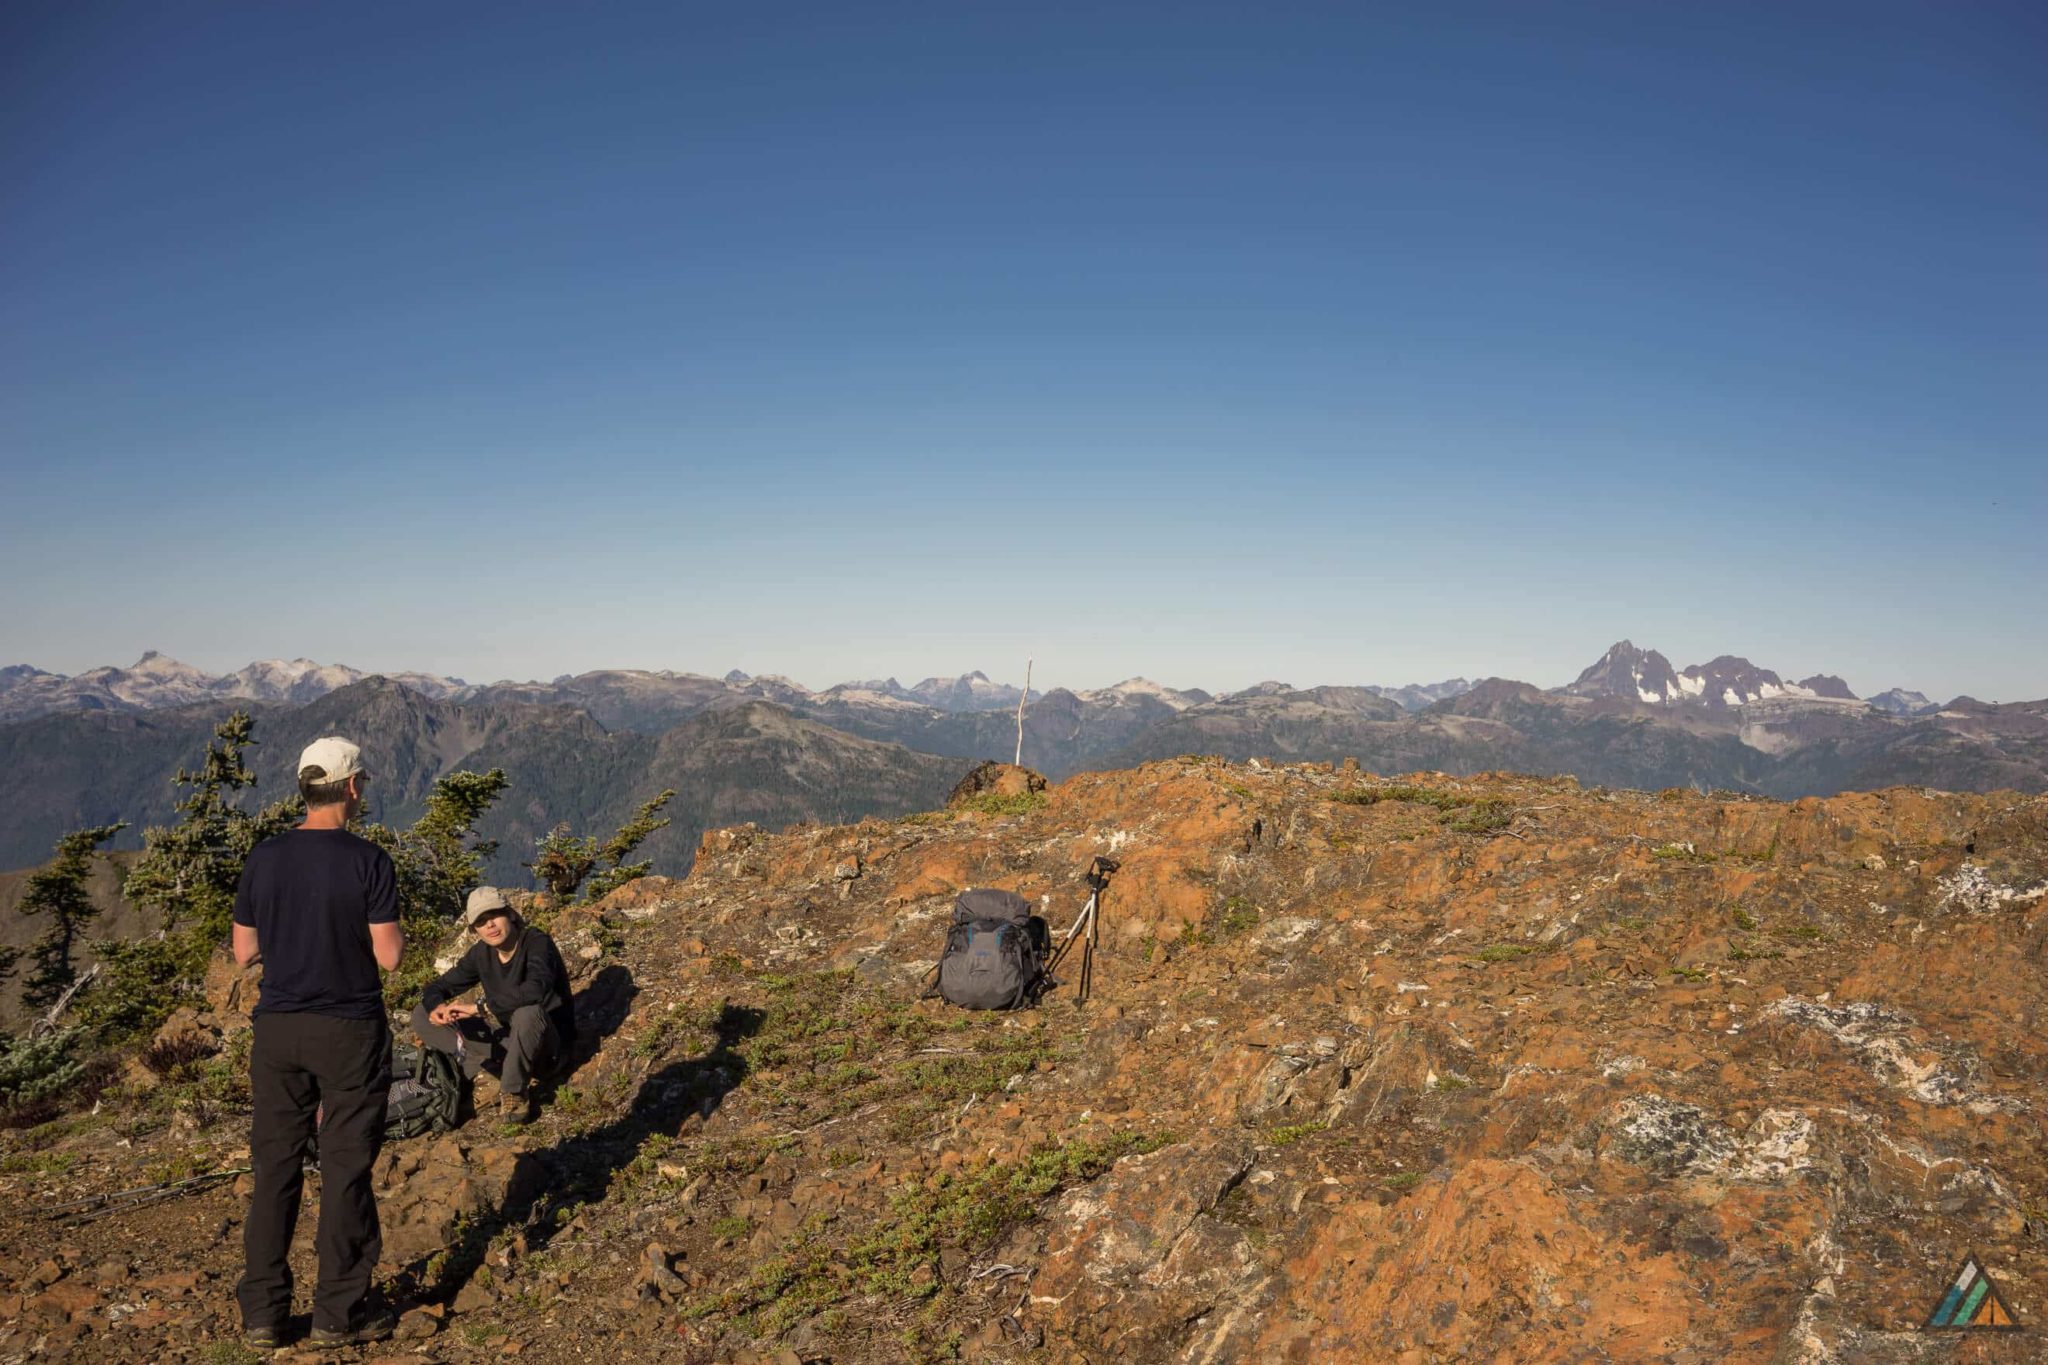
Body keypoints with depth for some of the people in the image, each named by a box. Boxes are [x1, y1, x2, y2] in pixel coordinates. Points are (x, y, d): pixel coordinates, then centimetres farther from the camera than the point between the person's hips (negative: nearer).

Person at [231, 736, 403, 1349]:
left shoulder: (264, 858, -1)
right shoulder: (367, 861, -13)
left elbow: (244, 951, 6)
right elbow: (388, 955, -13)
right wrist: (391, 922, 6)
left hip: (278, 1029, 4)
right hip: (350, 1032, -4)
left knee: (274, 1168, 12)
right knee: (345, 1172, 6)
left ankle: (263, 1312, 19)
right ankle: (339, 1314, 14)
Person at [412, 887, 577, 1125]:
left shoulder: (537, 943, -19)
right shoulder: (481, 953, 0)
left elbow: (536, 989, -38)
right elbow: (438, 987, 7)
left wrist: (479, 1007, -31)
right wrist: (437, 1007, -18)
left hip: (548, 1045, -6)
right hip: (509, 1041, 7)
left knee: (528, 1012, -42)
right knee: (422, 1017, -2)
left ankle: (513, 1092, -19)